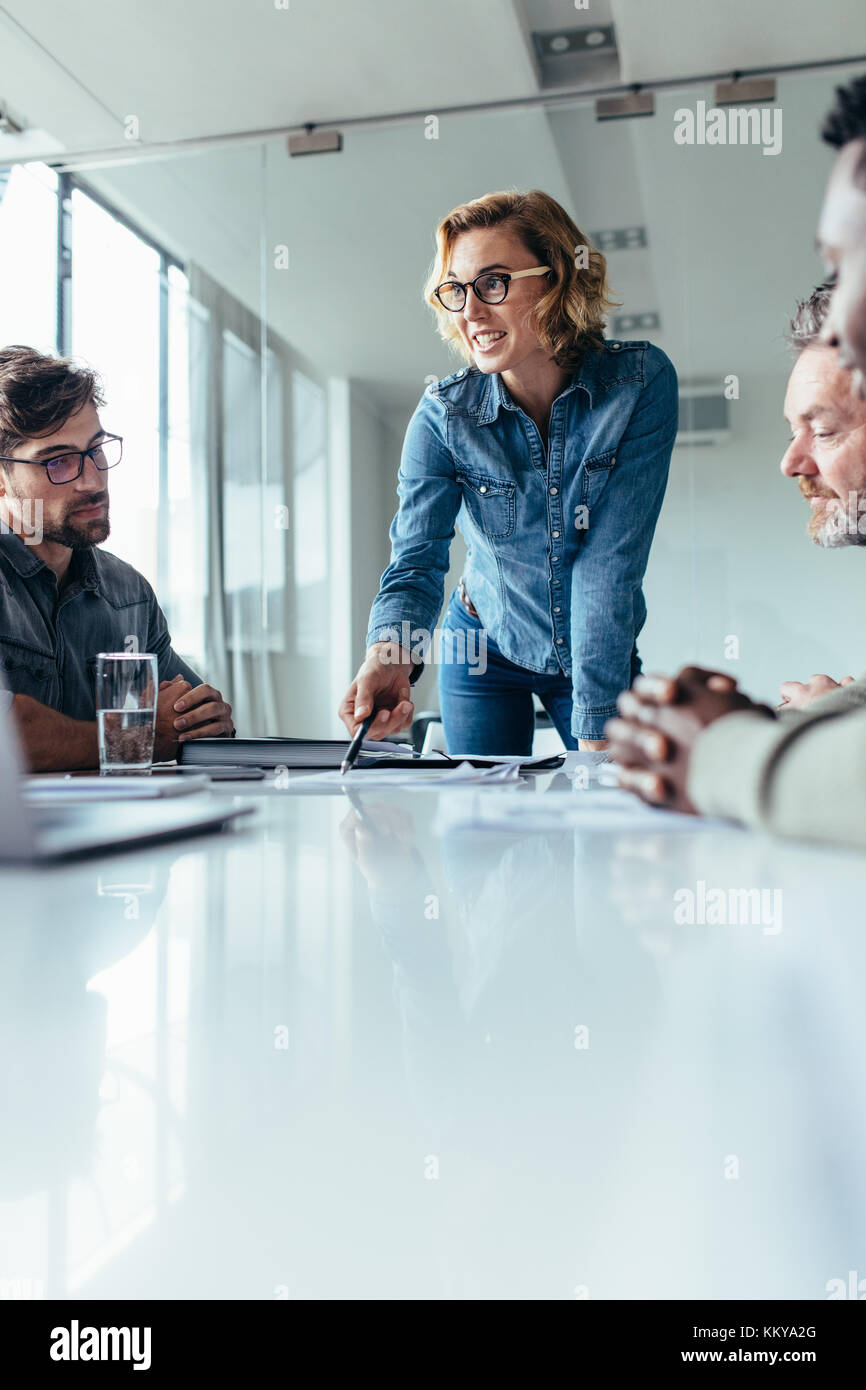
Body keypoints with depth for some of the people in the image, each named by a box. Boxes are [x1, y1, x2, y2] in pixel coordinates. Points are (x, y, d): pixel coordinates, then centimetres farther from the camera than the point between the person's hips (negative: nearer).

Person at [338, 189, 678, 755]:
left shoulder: (642, 383, -21)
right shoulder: (442, 416, -17)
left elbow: (611, 563, -26)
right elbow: (417, 562, -24)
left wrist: (595, 728, -29)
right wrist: (389, 656, -47)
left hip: (603, 654, 0)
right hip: (485, 650, 1)